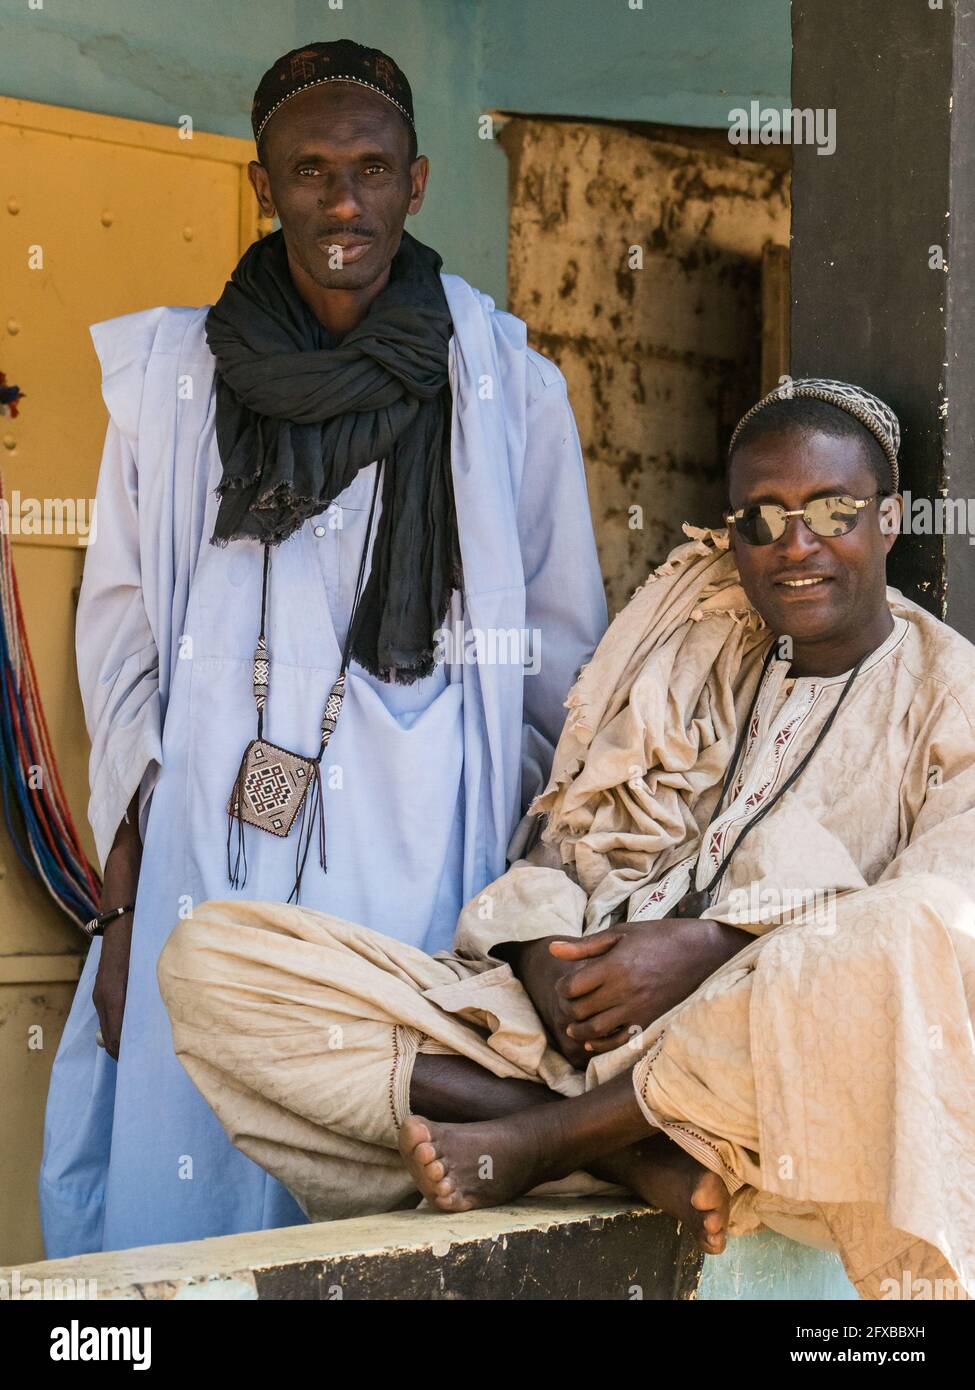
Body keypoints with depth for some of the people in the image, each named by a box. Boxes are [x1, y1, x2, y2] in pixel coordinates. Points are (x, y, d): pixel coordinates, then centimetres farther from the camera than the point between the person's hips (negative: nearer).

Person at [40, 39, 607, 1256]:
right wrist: (127, 888, 3)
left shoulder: (506, 387, 6)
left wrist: (528, 872, 3)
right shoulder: (172, 375, 9)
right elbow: (120, 625, 10)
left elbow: (562, 648, 10)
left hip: (418, 859, -1)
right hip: (205, 857, 1)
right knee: (185, 1175, -2)